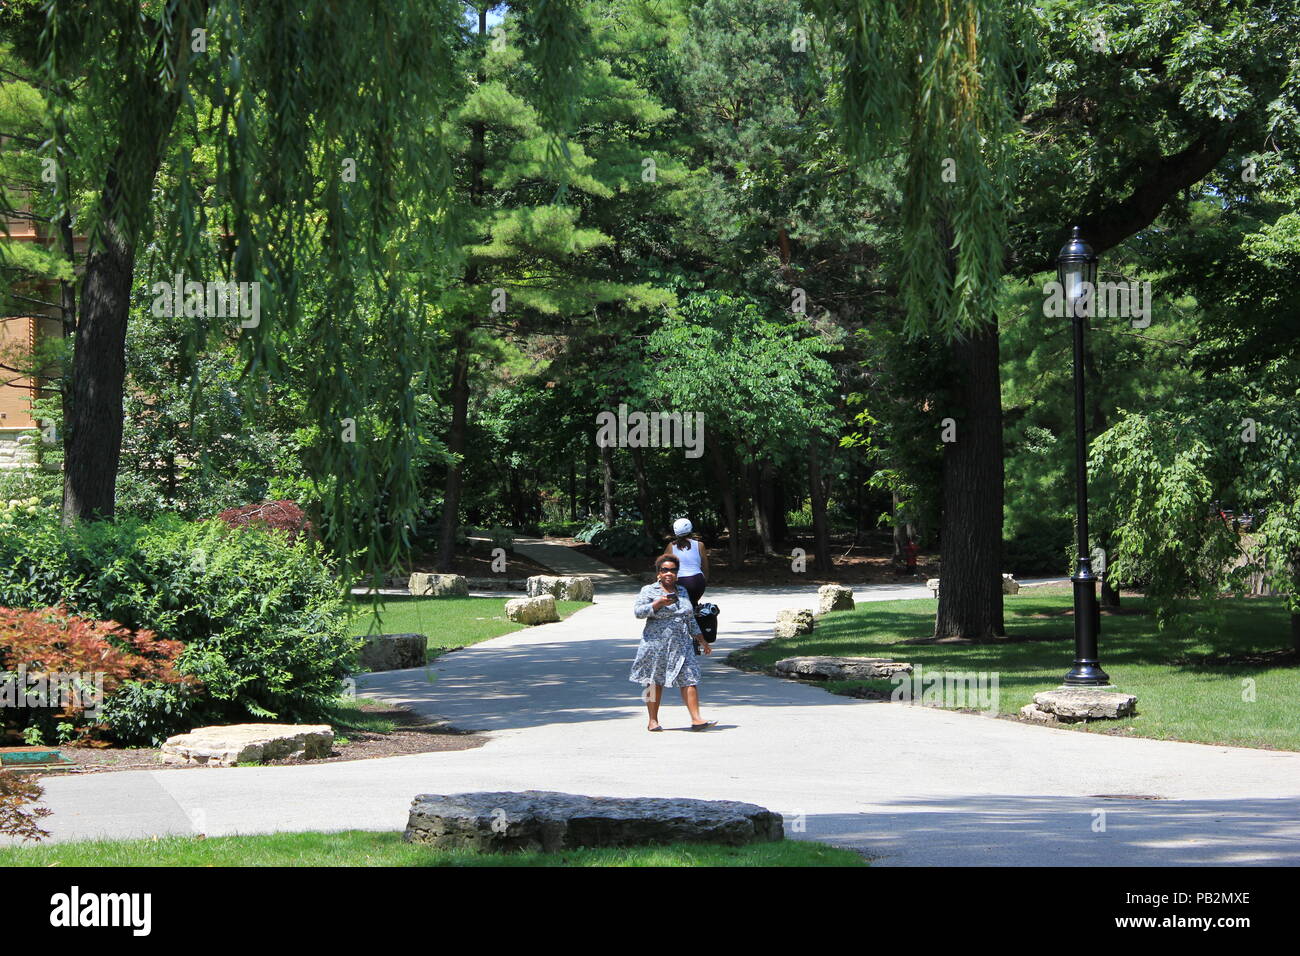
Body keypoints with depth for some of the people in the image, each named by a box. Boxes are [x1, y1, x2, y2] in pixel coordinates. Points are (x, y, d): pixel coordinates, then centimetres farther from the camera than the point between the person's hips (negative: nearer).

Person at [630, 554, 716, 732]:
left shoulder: (682, 591, 17)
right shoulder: (649, 591, 1)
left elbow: (690, 619, 22)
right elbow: (638, 611, -11)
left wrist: (701, 641, 20)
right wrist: (659, 603, -20)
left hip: (681, 643, 4)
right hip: (656, 643, -4)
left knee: (689, 679, -6)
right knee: (655, 682, 3)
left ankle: (696, 719, -10)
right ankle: (653, 720, 12)